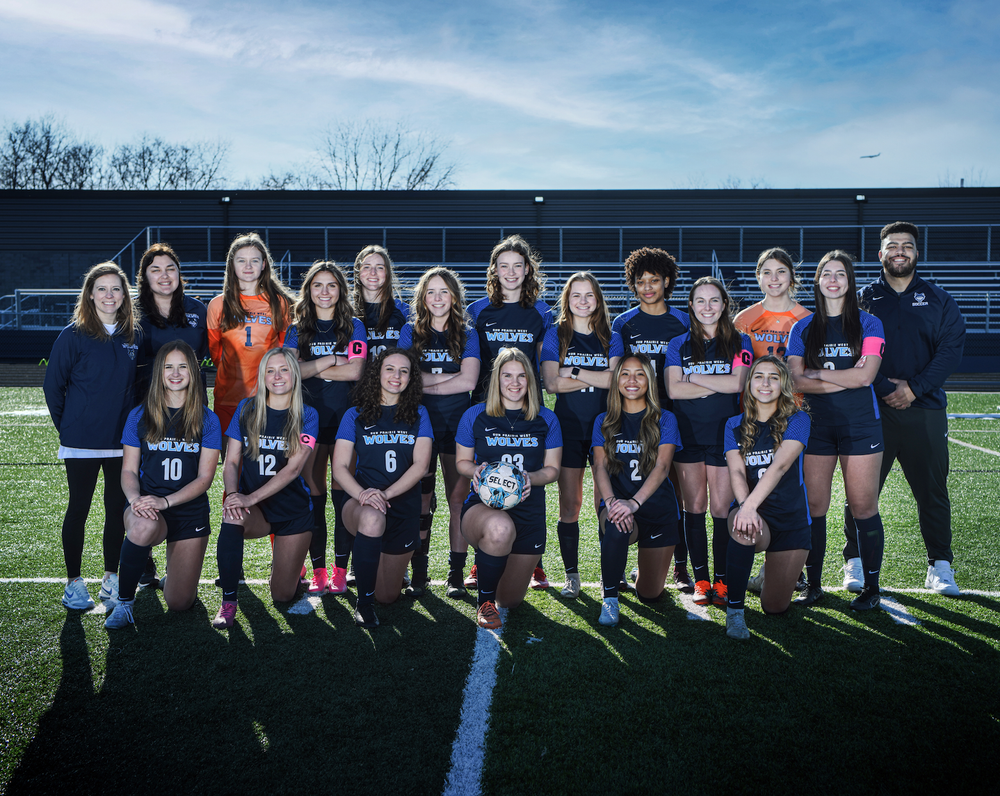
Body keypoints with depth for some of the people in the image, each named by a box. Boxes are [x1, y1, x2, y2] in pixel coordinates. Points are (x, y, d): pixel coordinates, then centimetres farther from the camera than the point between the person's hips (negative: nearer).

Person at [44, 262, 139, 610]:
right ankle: (73, 582, 14)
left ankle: (110, 577, 22)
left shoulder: (135, 336, 6)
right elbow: (52, 385, 0)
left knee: (118, 509, 9)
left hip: (123, 441, 4)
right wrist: (68, 427, 1)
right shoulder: (74, 335, -5)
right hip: (81, 442, -3)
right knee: (78, 508, 4)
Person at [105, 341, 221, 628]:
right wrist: (135, 498, -20)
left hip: (191, 511, 1)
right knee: (143, 527, -40)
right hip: (148, 507, 0)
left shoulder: (207, 420, 0)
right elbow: (129, 470, 2)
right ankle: (124, 601, -15)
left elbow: (205, 477, -5)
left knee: (179, 603, -1)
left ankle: (175, 571, 38)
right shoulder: (139, 416, 3)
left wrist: (165, 501, -20)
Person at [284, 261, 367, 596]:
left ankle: (341, 571, 6)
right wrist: (331, 360, -7)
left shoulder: (353, 327, 7)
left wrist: (312, 368, -3)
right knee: (313, 493, 1)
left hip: (346, 417, -1)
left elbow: (355, 371, -7)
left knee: (343, 492, -1)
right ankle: (318, 571, 8)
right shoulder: (296, 330, 12)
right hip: (309, 417, 2)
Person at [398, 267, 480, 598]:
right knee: (420, 499, 1)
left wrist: (426, 382, -6)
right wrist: (448, 377, -9)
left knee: (458, 499, -1)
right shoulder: (410, 332, 9)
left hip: (458, 424, 0)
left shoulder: (467, 335, 7)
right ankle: (419, 573, 10)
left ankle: (456, 573, 7)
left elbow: (468, 380, -7)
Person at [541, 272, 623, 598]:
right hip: (568, 426, 0)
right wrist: (597, 378, -6)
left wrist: (574, 371, -7)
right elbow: (552, 383, -6)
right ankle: (572, 575, 9)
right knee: (569, 503, 0)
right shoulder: (556, 335, 7)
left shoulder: (612, 337, 10)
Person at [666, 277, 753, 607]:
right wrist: (719, 385, -8)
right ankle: (700, 580, 12)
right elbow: (673, 389, -6)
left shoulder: (739, 343, 7)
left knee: (721, 508, -2)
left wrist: (694, 378, -6)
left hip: (724, 434, -1)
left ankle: (722, 581, 8)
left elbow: (737, 383, -10)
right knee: (694, 507, 4)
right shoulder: (679, 344, 9)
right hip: (687, 434, 1)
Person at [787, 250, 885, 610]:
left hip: (860, 425, -2)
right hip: (816, 425, 2)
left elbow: (866, 375, -9)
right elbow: (796, 381, -3)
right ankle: (813, 583, 13)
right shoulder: (803, 328, 9)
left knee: (863, 507, -1)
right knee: (814, 506, 2)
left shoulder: (868, 324, 4)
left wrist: (818, 373, -5)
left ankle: (871, 586, 11)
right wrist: (845, 377, -10)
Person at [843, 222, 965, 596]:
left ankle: (939, 566, 14)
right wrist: (886, 388, -13)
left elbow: (952, 349, 1)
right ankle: (855, 562, 13)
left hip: (925, 410, 1)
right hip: (871, 410, -1)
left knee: (932, 490, 3)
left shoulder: (938, 300, 11)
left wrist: (913, 388, -11)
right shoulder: (863, 299, 7)